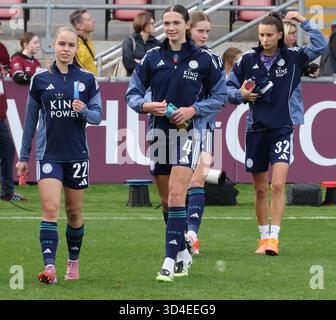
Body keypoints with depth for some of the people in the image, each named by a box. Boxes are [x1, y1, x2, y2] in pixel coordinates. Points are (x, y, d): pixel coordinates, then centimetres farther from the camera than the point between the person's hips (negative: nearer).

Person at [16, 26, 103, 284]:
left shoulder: (87, 79, 3)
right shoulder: (40, 79, 3)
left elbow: (97, 116, 4)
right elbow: (31, 119, 9)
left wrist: (84, 111, -19)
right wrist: (24, 157, 11)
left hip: (77, 154, 1)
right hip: (48, 154, -1)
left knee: (74, 213, 9)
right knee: (50, 209, -15)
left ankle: (73, 262, 28)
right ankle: (49, 267, -21)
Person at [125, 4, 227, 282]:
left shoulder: (202, 59, -1)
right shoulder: (153, 58, 5)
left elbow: (220, 96, 5)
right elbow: (132, 93, 9)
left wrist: (193, 109, -10)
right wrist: (146, 105, -13)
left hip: (188, 132, -4)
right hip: (159, 132, 4)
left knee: (176, 195, -17)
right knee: (166, 201, 10)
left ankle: (170, 262, -18)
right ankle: (183, 255, 27)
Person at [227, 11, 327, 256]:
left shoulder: (292, 58, 0)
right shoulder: (248, 60, 3)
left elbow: (320, 45, -11)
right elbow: (229, 87, 11)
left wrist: (303, 21, -10)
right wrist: (241, 94, -9)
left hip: (282, 128, -2)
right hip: (256, 129, 2)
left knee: (278, 185, -15)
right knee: (261, 189, 8)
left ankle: (274, 238, -16)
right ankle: (264, 238, 19)